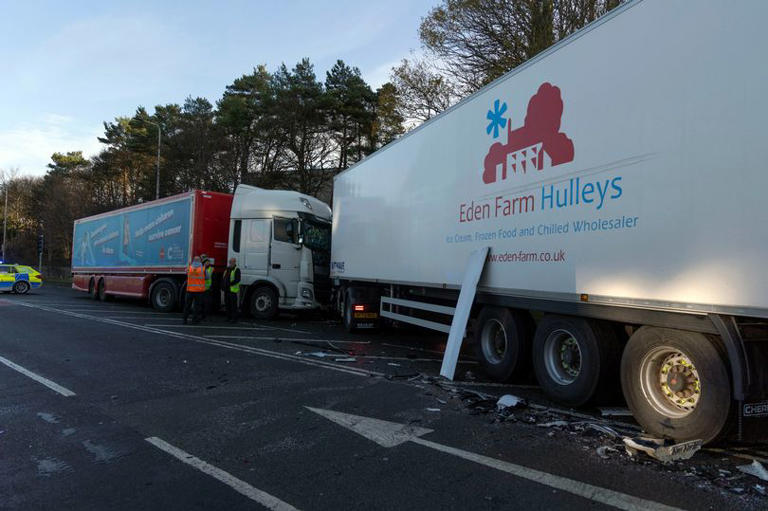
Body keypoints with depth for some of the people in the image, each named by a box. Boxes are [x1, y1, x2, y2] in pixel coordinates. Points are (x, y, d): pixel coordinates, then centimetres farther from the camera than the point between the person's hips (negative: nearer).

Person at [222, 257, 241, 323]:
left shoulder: (236, 270, -8)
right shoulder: (227, 269, 16)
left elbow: (237, 280, -17)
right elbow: (223, 278, 22)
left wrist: (230, 284, -20)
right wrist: (222, 285, 7)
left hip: (233, 290, -8)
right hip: (226, 290, 8)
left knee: (233, 305, -5)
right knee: (227, 304, 12)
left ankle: (234, 318, 1)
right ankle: (228, 317, 21)